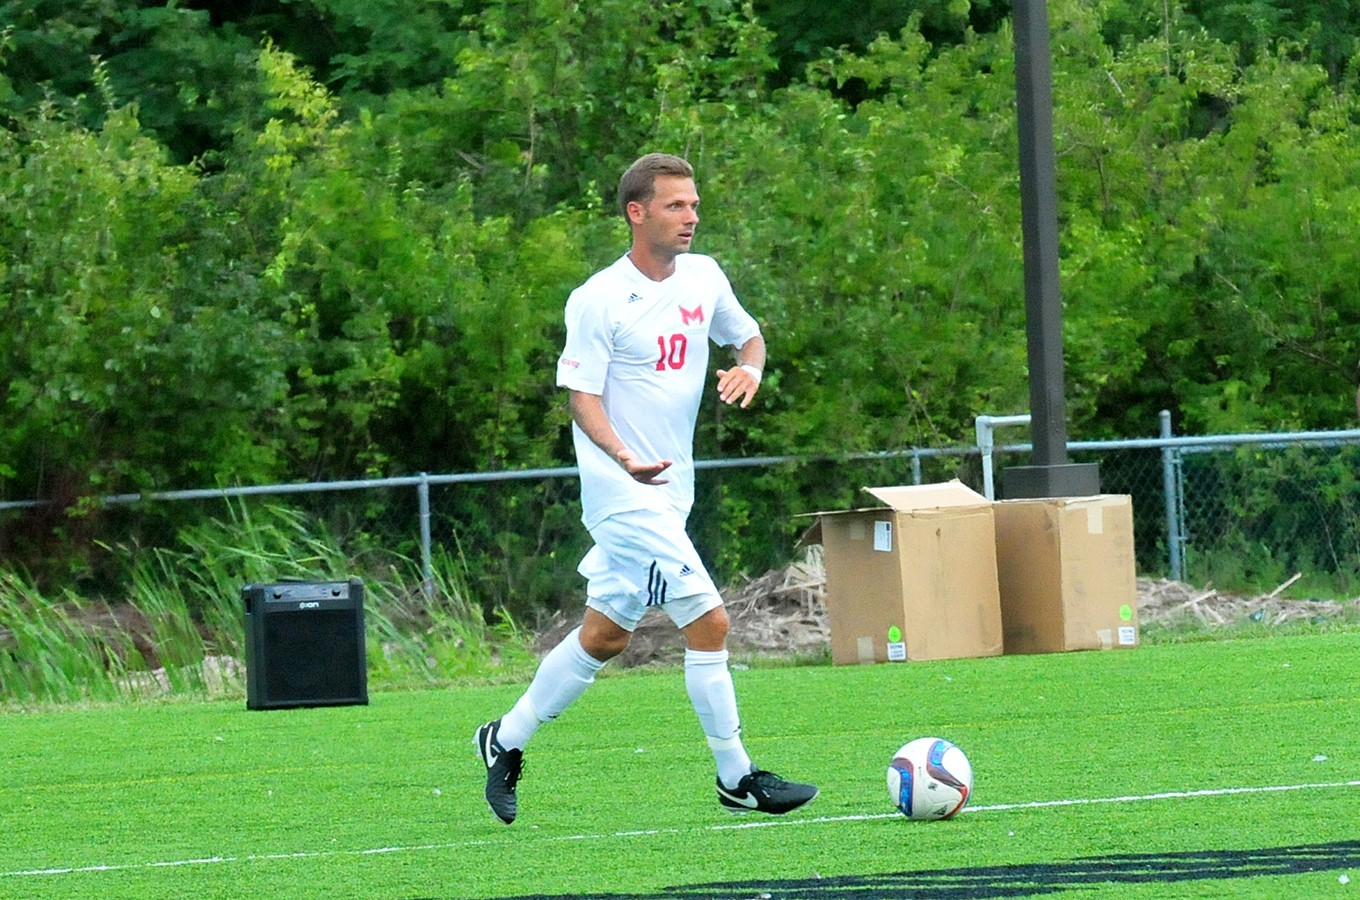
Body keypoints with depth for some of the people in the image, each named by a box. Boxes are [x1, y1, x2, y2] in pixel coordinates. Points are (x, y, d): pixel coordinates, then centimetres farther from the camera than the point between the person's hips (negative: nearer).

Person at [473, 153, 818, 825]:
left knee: (605, 636, 15)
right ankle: (737, 779, -5)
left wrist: (750, 368, -1)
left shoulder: (703, 277, 6)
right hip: (626, 492, -8)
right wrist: (625, 458, -31)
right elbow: (581, 397, -14)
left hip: (670, 489, 8)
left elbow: (747, 336, 23)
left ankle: (507, 740, 29)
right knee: (707, 623, -13)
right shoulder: (598, 301, -13)